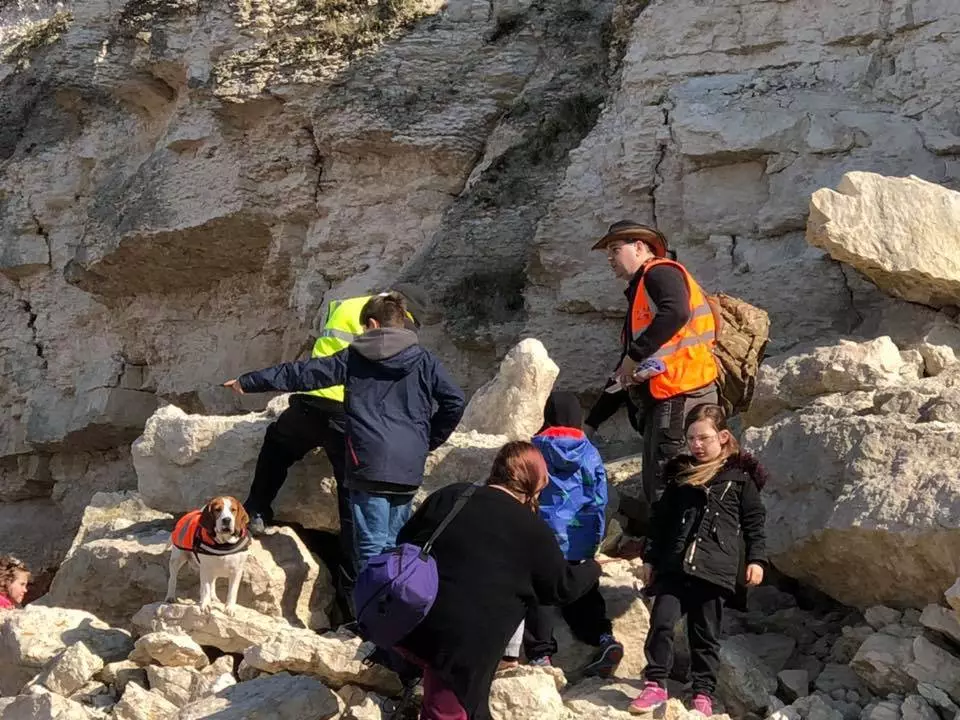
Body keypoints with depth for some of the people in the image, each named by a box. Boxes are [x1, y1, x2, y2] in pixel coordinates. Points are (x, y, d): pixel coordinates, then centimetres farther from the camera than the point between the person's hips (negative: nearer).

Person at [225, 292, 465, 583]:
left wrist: (248, 382, 24)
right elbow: (454, 401, 3)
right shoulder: (423, 359, 10)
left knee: (371, 547, -3)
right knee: (392, 545, 11)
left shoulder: (354, 357, 10)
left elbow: (301, 373, 14)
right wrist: (429, 441, 16)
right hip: (409, 467, 2)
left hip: (368, 464, -2)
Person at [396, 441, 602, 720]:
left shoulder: (449, 496, 10)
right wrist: (592, 569, 30)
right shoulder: (533, 531, -2)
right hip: (461, 641, -5)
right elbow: (561, 587, 11)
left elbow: (405, 540, 20)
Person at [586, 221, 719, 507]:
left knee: (664, 490, -15)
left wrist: (635, 354, -18)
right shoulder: (637, 295, 29)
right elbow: (623, 374, 31)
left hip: (681, 392, -10)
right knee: (655, 491, 6)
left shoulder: (661, 273, 2)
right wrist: (591, 422, 29)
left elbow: (675, 313, -23)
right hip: (657, 401, 10)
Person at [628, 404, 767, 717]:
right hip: (674, 563, 3)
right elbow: (661, 518, 17)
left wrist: (756, 559, -2)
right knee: (661, 621, -9)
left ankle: (703, 693, 17)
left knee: (705, 633, 6)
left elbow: (754, 521, 6)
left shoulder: (740, 476, 4)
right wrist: (650, 558, 15)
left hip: (715, 568, -2)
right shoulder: (680, 473, 13)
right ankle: (655, 685, 0)